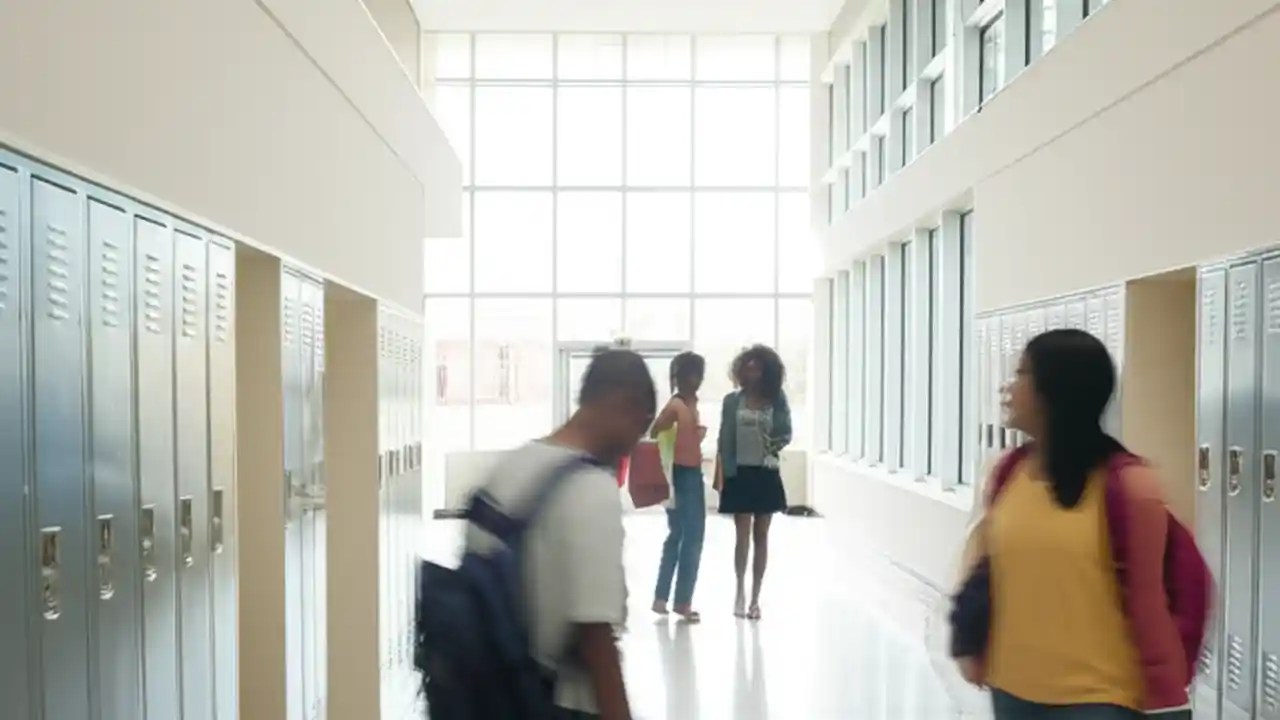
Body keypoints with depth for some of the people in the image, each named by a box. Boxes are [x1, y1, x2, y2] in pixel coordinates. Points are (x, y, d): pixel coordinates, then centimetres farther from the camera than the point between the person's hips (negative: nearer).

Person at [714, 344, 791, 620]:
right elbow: (724, 440, 1)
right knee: (743, 535, -1)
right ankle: (740, 590, 20)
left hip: (766, 473, 1)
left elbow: (786, 433, 4)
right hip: (739, 473, -1)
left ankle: (755, 597, 18)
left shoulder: (777, 400, 0)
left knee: (761, 536, 7)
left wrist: (775, 445, -17)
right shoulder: (732, 401, 0)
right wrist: (719, 474, -1)